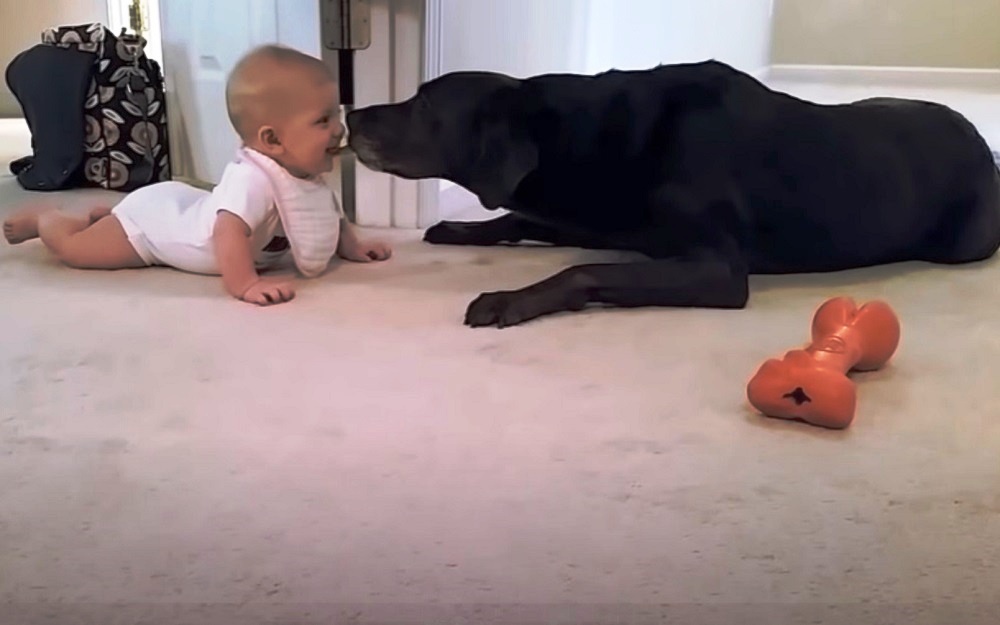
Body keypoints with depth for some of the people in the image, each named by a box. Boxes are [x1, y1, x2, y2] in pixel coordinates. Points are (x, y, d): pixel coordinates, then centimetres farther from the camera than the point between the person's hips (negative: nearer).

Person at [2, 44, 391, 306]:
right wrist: (245, 285, -61)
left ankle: (103, 215, 53)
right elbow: (229, 233, -58)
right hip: (152, 216, -8)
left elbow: (331, 217, 4)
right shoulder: (252, 177, -45)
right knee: (71, 247, 8)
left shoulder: (310, 181, -15)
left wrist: (353, 247, -9)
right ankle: (40, 217, 36)